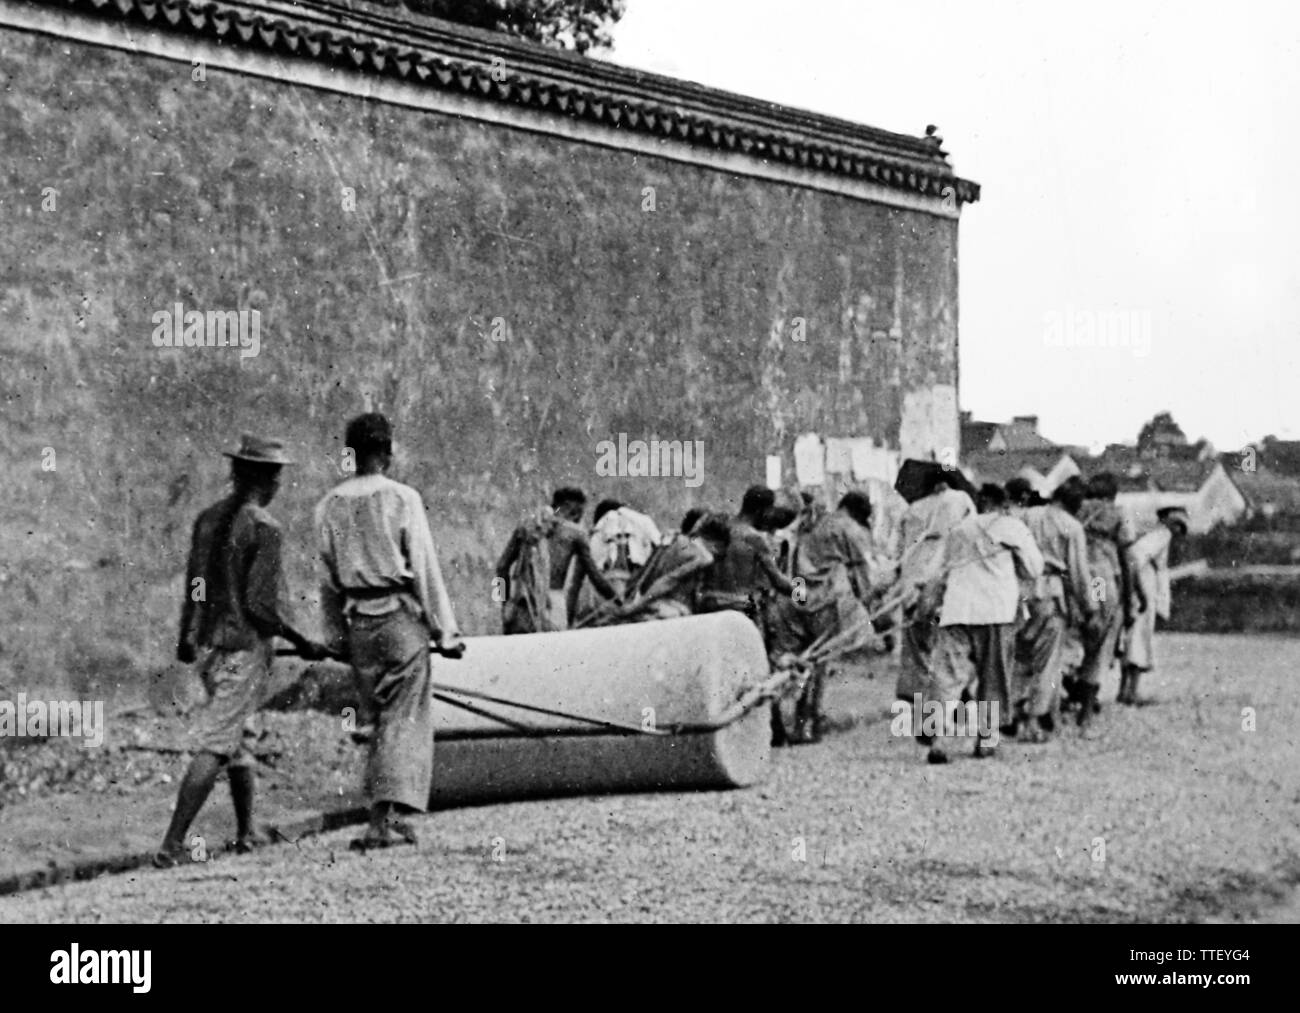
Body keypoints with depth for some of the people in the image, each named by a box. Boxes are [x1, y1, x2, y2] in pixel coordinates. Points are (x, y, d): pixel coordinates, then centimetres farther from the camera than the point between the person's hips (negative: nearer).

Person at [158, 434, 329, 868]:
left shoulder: (207, 519, 7)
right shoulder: (263, 528, -15)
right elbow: (261, 604, -18)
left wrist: (186, 637, 30)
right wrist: (303, 643, -6)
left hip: (207, 646, 8)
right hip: (245, 648, -8)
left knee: (242, 735, 21)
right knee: (214, 749, -7)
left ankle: (246, 833, 28)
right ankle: (171, 844, -11)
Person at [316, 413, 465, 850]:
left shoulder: (330, 505, 5)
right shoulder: (401, 498, -9)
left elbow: (327, 578, 10)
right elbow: (425, 570, -8)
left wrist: (335, 635, 19)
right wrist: (445, 630, -3)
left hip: (358, 622, 5)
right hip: (400, 617, -5)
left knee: (383, 716, 16)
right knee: (407, 719, -1)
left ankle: (384, 815, 17)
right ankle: (386, 818, -9)